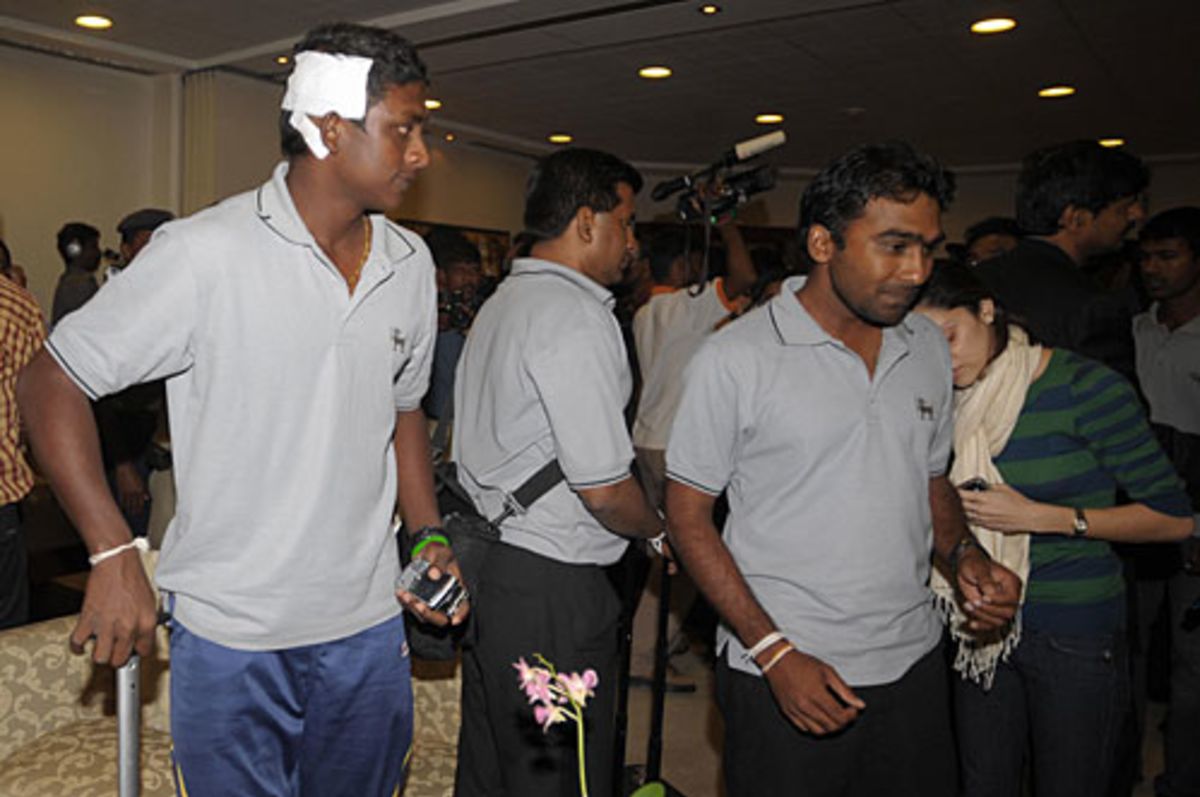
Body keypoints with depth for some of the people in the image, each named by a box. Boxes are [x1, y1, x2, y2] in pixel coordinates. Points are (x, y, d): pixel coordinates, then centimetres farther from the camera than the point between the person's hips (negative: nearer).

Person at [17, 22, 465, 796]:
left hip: (369, 625, 5)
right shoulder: (207, 252, -15)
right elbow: (52, 382, -9)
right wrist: (114, 556, -16)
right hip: (232, 639, -5)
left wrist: (430, 536, 5)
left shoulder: (411, 262, 3)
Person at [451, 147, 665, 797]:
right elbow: (603, 487, -19)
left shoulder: (500, 301, 14)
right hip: (550, 587, -10)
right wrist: (660, 529, -1)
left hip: (487, 565, 10)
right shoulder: (575, 314, -17)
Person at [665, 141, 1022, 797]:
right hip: (782, 674, -5)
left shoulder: (928, 347, 5)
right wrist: (774, 652, -14)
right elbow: (687, 514, -10)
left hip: (913, 663, 5)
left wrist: (965, 558, -3)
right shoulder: (734, 358, -13)